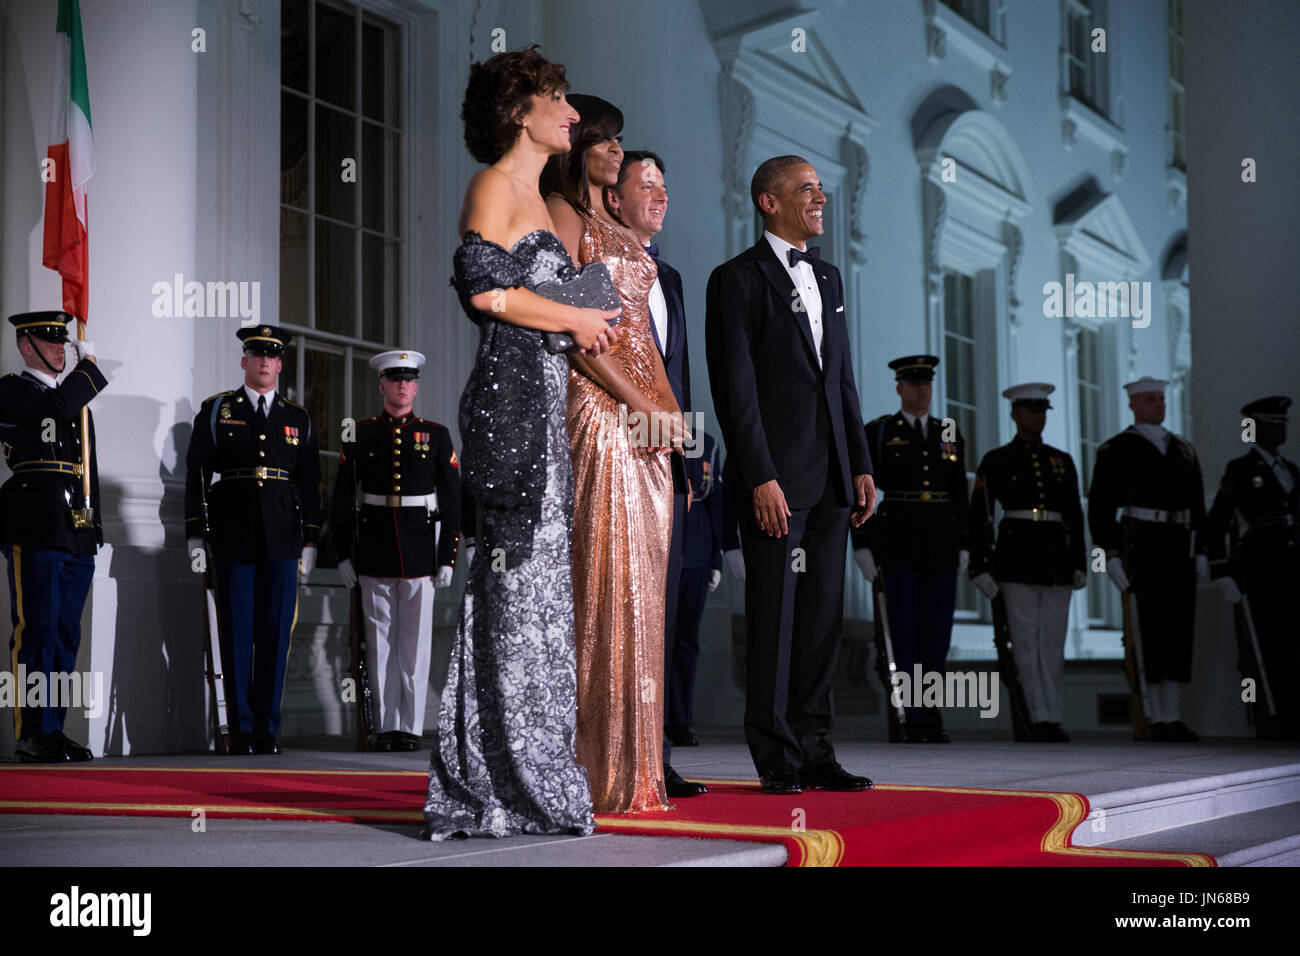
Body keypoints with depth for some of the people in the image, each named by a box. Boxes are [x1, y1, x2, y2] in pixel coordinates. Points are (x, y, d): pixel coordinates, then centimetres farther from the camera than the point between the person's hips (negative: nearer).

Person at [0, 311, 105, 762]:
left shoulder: (78, 396, 24)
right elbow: (59, 409, -18)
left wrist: (95, 530, 20)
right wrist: (89, 364, -3)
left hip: (77, 534, 7)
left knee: (66, 635, 6)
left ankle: (54, 729, 11)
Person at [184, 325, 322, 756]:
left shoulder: (298, 418, 13)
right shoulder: (215, 410, 7)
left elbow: (309, 483, 13)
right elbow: (195, 473, 4)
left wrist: (310, 542, 7)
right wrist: (195, 535, -3)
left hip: (282, 539, 2)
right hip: (233, 538, -2)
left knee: (276, 633, 2)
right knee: (236, 633, 0)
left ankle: (268, 729, 10)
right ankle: (242, 730, 7)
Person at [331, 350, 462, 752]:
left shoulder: (436, 436, 5)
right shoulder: (360, 436, 6)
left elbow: (452, 500, 4)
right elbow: (342, 500, 7)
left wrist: (448, 557, -2)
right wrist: (342, 554, 2)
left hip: (420, 551, -1)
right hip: (375, 551, 1)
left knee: (416, 642, 1)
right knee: (380, 640, 4)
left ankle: (412, 727, 7)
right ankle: (386, 726, 11)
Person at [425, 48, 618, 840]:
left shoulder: (536, 200, 23)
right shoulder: (495, 187, -5)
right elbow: (484, 287, -18)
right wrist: (577, 319, -7)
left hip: (544, 401, 9)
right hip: (512, 396, -9)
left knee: (533, 582, 8)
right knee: (518, 579, -8)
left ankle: (523, 782, 13)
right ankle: (506, 790, -3)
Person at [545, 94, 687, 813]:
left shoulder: (610, 223, 24)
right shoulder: (562, 213, -4)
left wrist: (662, 408, 10)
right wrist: (640, 402, -13)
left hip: (643, 413, 9)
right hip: (599, 406, -9)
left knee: (639, 580, 7)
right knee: (607, 579, -10)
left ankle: (631, 767, 12)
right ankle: (602, 773, -5)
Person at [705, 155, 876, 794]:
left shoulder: (827, 277, 19)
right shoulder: (738, 280, -4)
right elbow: (735, 389, -11)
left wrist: (861, 466, 12)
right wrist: (760, 478, -17)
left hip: (830, 478, 7)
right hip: (775, 479, -7)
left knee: (823, 615, 8)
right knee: (773, 616, -2)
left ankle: (813, 750, 16)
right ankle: (776, 757, 6)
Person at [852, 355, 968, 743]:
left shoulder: (950, 434, 14)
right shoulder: (878, 432, 3)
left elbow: (960, 494, 15)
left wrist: (964, 545, 9)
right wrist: (862, 544, -6)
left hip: (941, 545, 3)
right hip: (898, 544, -3)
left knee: (938, 632, 2)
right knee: (906, 631, -5)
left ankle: (932, 719, 10)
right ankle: (917, 718, 1)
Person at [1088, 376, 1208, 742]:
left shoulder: (1184, 450, 17)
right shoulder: (1116, 451, 0)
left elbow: (1197, 505, 19)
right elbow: (1100, 509, -4)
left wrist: (1200, 554, 12)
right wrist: (1111, 557, -12)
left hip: (1179, 551, 6)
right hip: (1140, 549, -6)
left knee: (1180, 632, 3)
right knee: (1149, 633, -7)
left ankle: (1173, 717, 8)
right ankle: (1155, 720, -3)